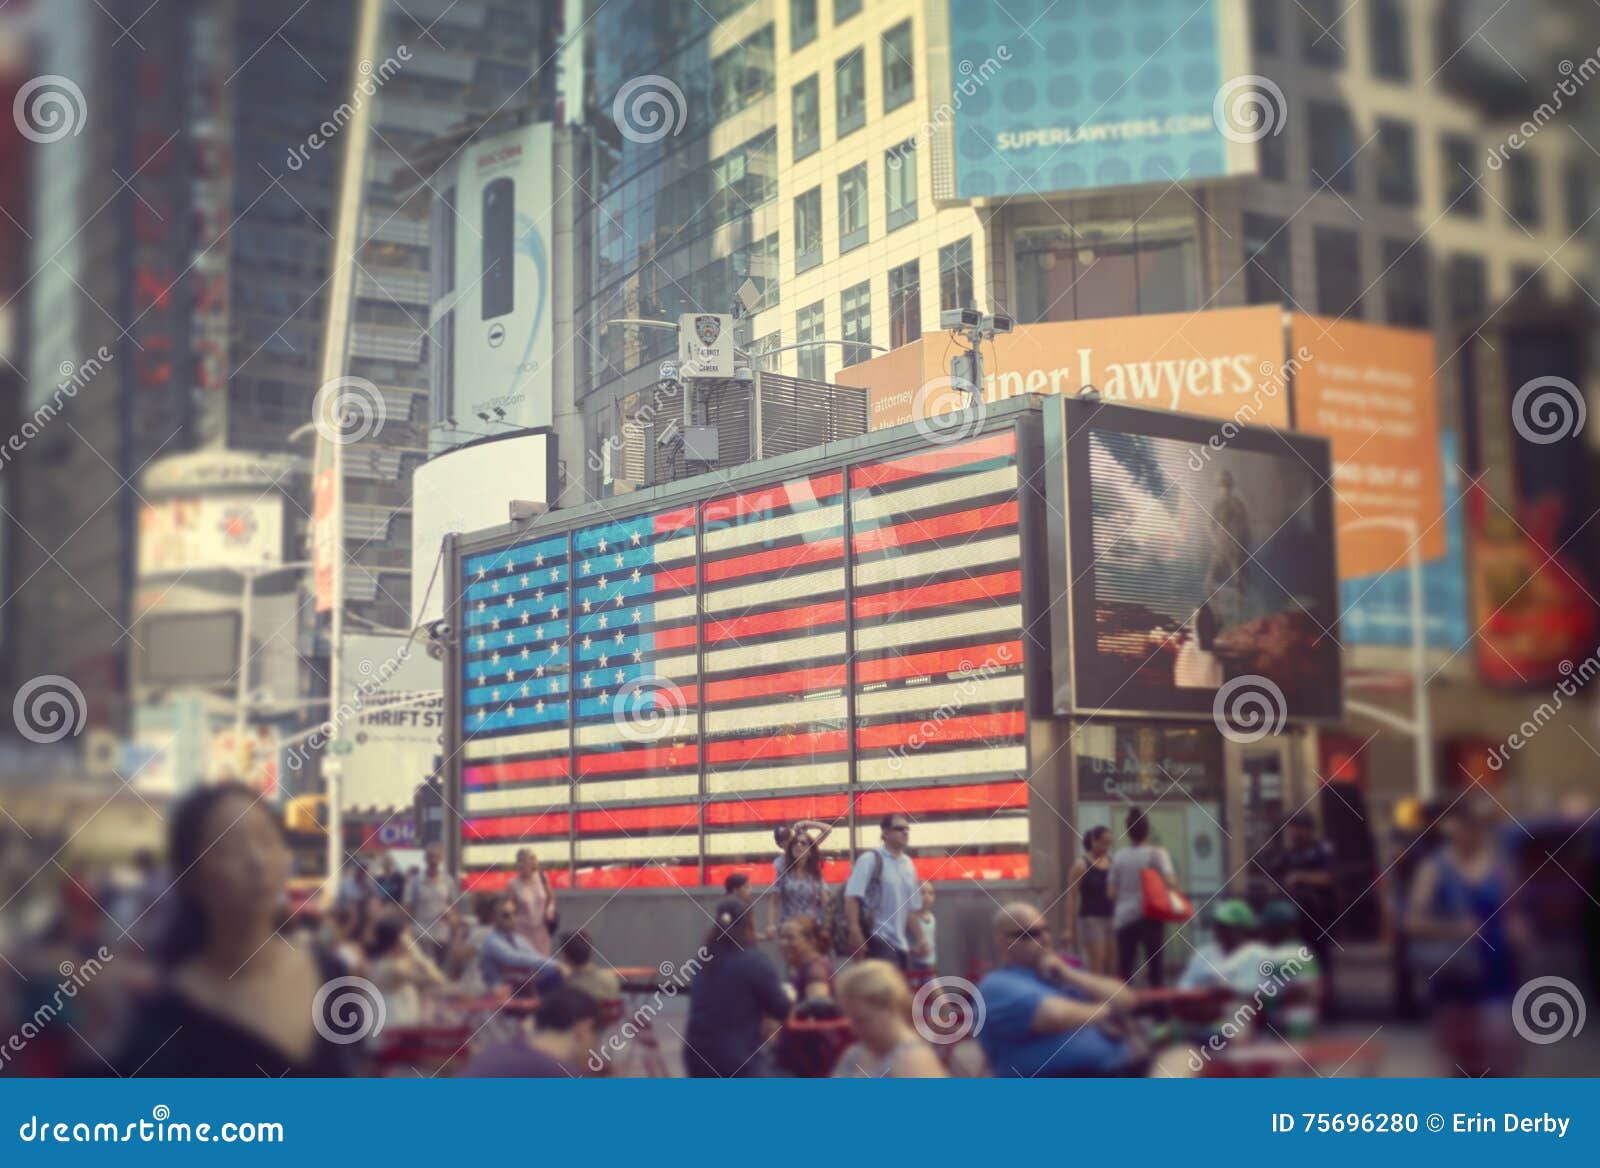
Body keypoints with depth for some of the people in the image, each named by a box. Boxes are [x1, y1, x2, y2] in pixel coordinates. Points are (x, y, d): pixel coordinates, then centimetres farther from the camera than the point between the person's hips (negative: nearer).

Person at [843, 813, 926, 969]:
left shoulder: (908, 864, 14)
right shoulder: (870, 860, -8)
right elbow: (852, 897, -15)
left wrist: (919, 939, 16)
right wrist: (855, 932, -25)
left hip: (901, 942, 8)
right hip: (878, 938, -8)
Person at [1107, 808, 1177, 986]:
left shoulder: (1119, 857, 2)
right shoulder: (1157, 853, -6)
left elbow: (1111, 892, 3)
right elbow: (1169, 881, -15)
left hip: (1124, 916, 2)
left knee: (1124, 967, 7)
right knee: (1154, 965, 3)